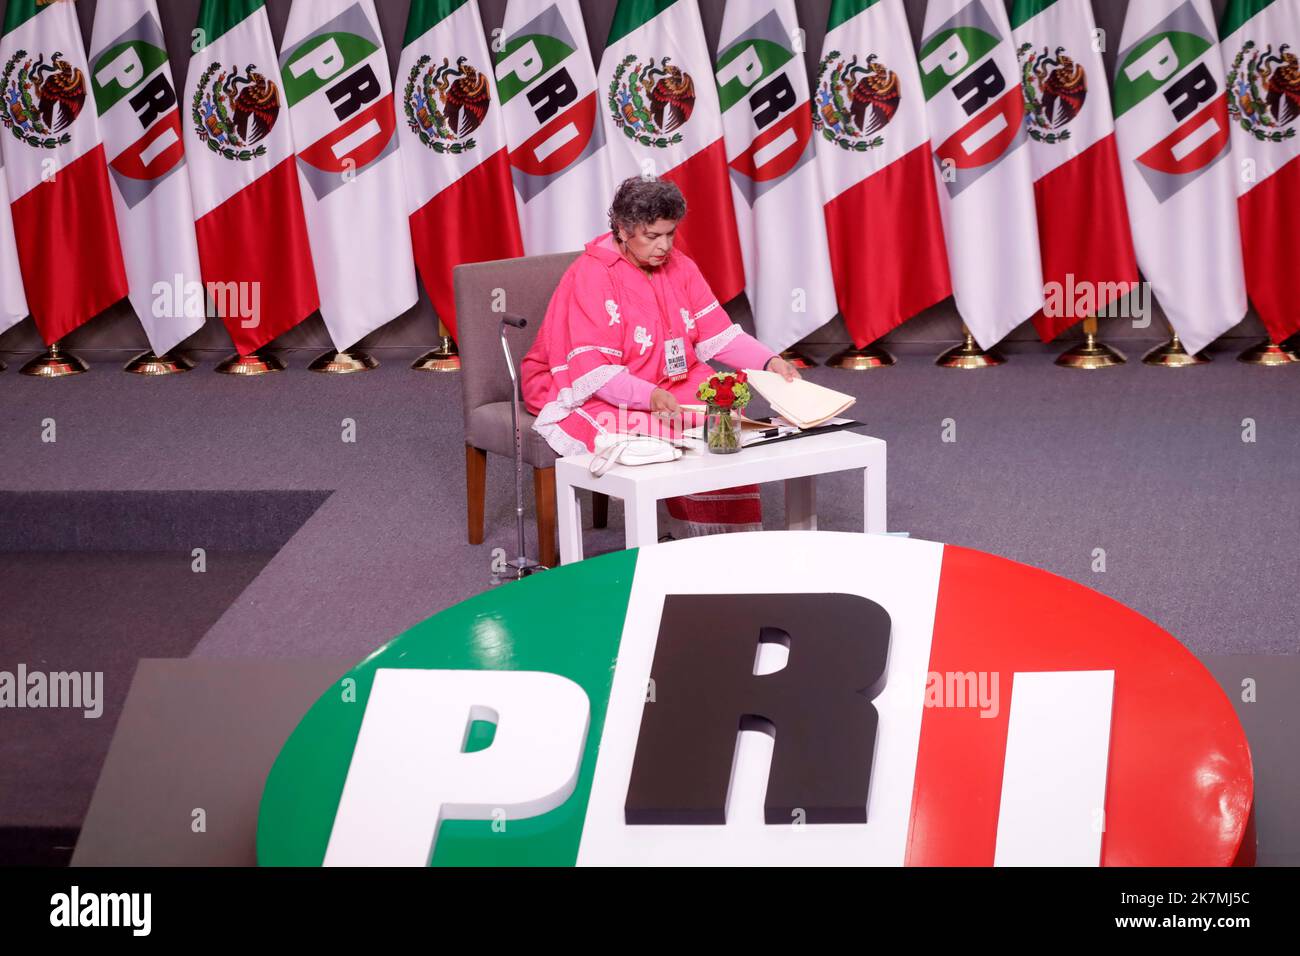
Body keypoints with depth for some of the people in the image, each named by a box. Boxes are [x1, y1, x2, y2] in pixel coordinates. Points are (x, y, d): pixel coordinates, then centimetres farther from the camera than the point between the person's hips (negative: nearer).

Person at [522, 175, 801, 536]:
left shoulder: (677, 266, 4)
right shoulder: (591, 276, -18)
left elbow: (718, 334, 4)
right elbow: (592, 371, -24)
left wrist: (770, 361, -13)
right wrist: (648, 397, -39)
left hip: (667, 387, 7)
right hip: (591, 395, -6)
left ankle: (735, 539, -11)